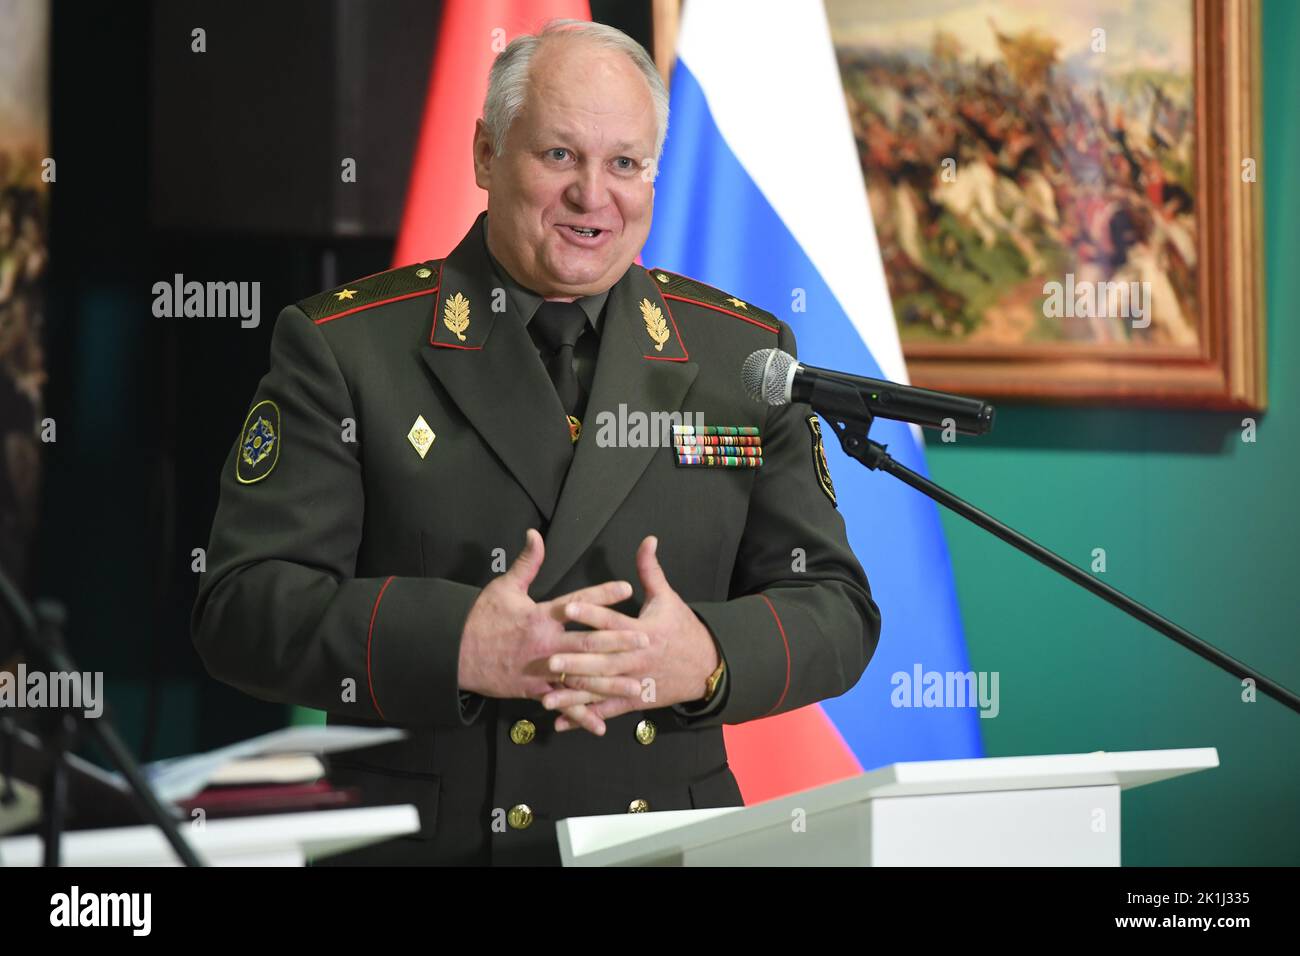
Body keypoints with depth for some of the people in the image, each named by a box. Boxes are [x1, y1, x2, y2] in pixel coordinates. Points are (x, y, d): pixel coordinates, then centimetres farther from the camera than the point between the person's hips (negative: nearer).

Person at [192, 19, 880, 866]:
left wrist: (707, 659, -12)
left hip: (668, 843, 2)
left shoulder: (747, 354, 11)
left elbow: (837, 611, 9)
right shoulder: (343, 348, 3)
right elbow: (245, 605, -4)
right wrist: (455, 644, -18)